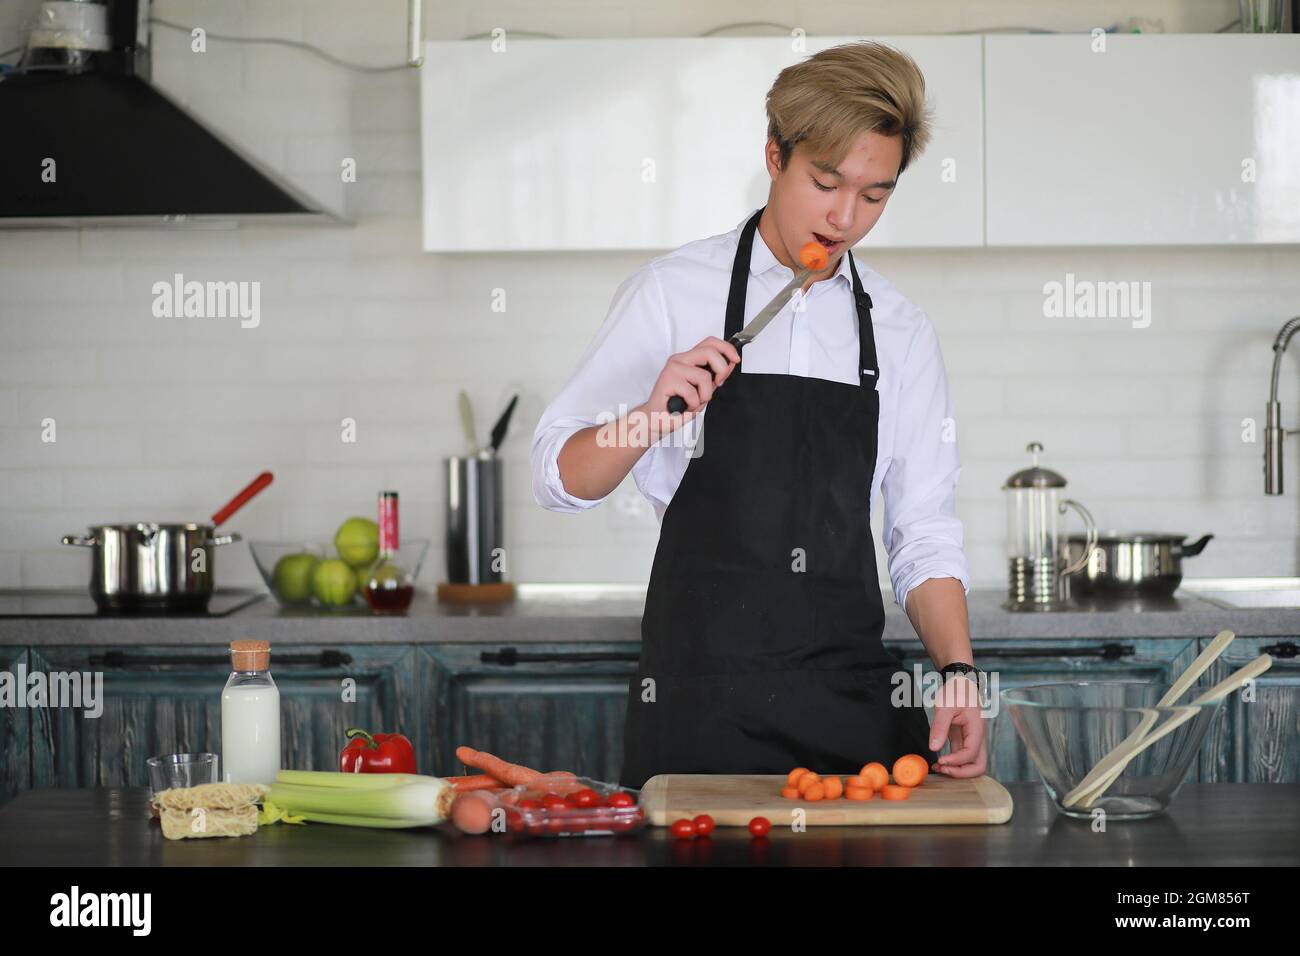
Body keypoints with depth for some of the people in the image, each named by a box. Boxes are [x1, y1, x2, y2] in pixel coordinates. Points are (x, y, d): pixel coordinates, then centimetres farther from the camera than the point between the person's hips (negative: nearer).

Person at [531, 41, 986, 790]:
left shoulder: (902, 333, 8)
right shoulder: (672, 293, -1)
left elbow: (924, 534, 8)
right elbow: (560, 479, -1)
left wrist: (957, 669, -7)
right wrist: (651, 420, -20)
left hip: (852, 698, 3)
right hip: (698, 696, -2)